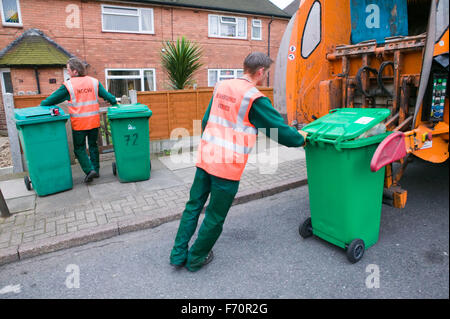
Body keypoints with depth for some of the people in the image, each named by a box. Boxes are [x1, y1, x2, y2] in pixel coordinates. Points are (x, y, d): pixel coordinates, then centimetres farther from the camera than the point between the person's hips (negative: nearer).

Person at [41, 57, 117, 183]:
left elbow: (53, 99, 2)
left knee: (79, 148, 8)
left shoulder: (68, 85, -6)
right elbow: (107, 96, 7)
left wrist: (41, 106, 17)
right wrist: (115, 103, 24)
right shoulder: (94, 82, 3)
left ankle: (89, 170, -4)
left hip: (79, 123, -3)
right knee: (93, 146, 16)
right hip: (94, 121, 4)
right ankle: (96, 170, 19)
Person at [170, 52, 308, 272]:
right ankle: (195, 259, 29)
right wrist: (300, 139, 13)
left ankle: (178, 255, 28)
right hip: (229, 165, -6)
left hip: (205, 157, 7)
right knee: (215, 216, 11)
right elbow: (279, 129, -6)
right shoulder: (255, 99, -11)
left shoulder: (221, 86, 9)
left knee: (194, 205, 18)